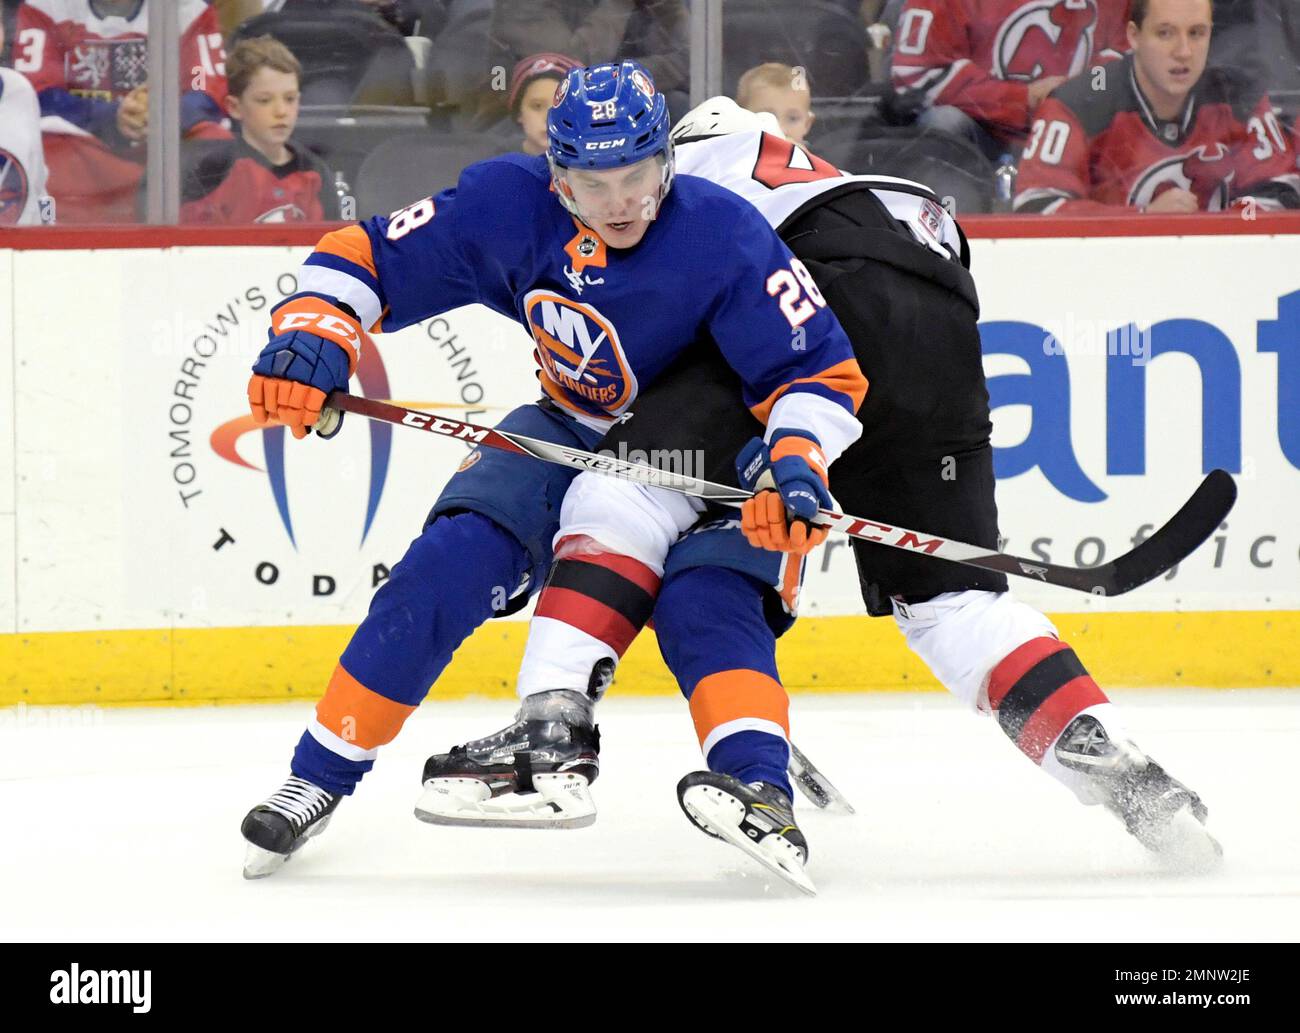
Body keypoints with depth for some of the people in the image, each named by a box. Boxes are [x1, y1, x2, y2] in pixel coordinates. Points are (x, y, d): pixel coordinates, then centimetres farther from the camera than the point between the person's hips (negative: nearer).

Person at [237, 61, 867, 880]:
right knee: (450, 564, -15)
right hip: (571, 429, 2)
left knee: (618, 507, -34)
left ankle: (559, 714, -36)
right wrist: (315, 331, -29)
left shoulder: (721, 237, -29)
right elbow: (366, 257, -12)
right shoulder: (511, 208, -20)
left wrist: (796, 460, -44)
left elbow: (823, 372, -27)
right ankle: (322, 777, -7)